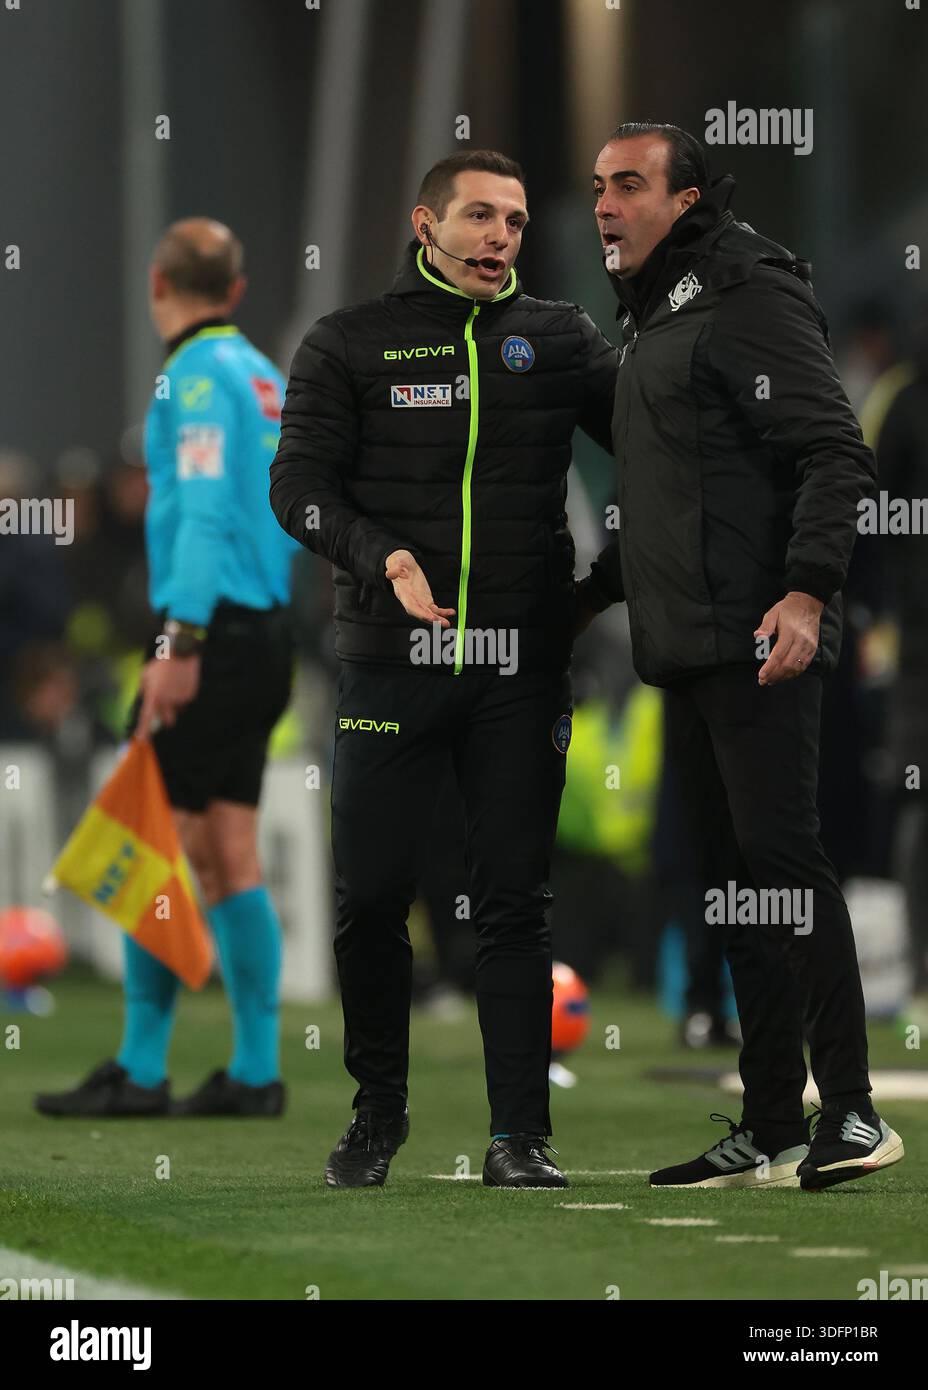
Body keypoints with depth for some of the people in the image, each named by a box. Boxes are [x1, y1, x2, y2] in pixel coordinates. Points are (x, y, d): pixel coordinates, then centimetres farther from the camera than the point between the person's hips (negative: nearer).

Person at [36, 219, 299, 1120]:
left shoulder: (200, 374, -9)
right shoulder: (262, 374, 16)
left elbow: (206, 511, -18)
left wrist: (180, 640, -23)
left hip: (212, 634, -8)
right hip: (263, 632, 8)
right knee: (228, 859, 8)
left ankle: (139, 1070, -6)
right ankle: (255, 1071, 7)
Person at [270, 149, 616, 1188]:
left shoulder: (558, 340, 10)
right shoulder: (349, 345, 5)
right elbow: (300, 485, -2)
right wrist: (382, 557, -19)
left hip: (521, 670, 1)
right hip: (390, 663, -1)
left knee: (513, 901, -1)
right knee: (370, 896, 1)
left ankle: (520, 1134, 0)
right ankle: (378, 1109, 20)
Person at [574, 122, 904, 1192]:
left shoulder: (750, 298, -7)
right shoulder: (649, 321, 22)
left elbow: (835, 458, -15)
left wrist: (806, 592, -25)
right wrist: (589, 595, 29)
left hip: (758, 643, -9)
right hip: (685, 652, 9)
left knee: (781, 855, -13)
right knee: (732, 881, 8)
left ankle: (851, 1111, -12)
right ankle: (770, 1129, 9)